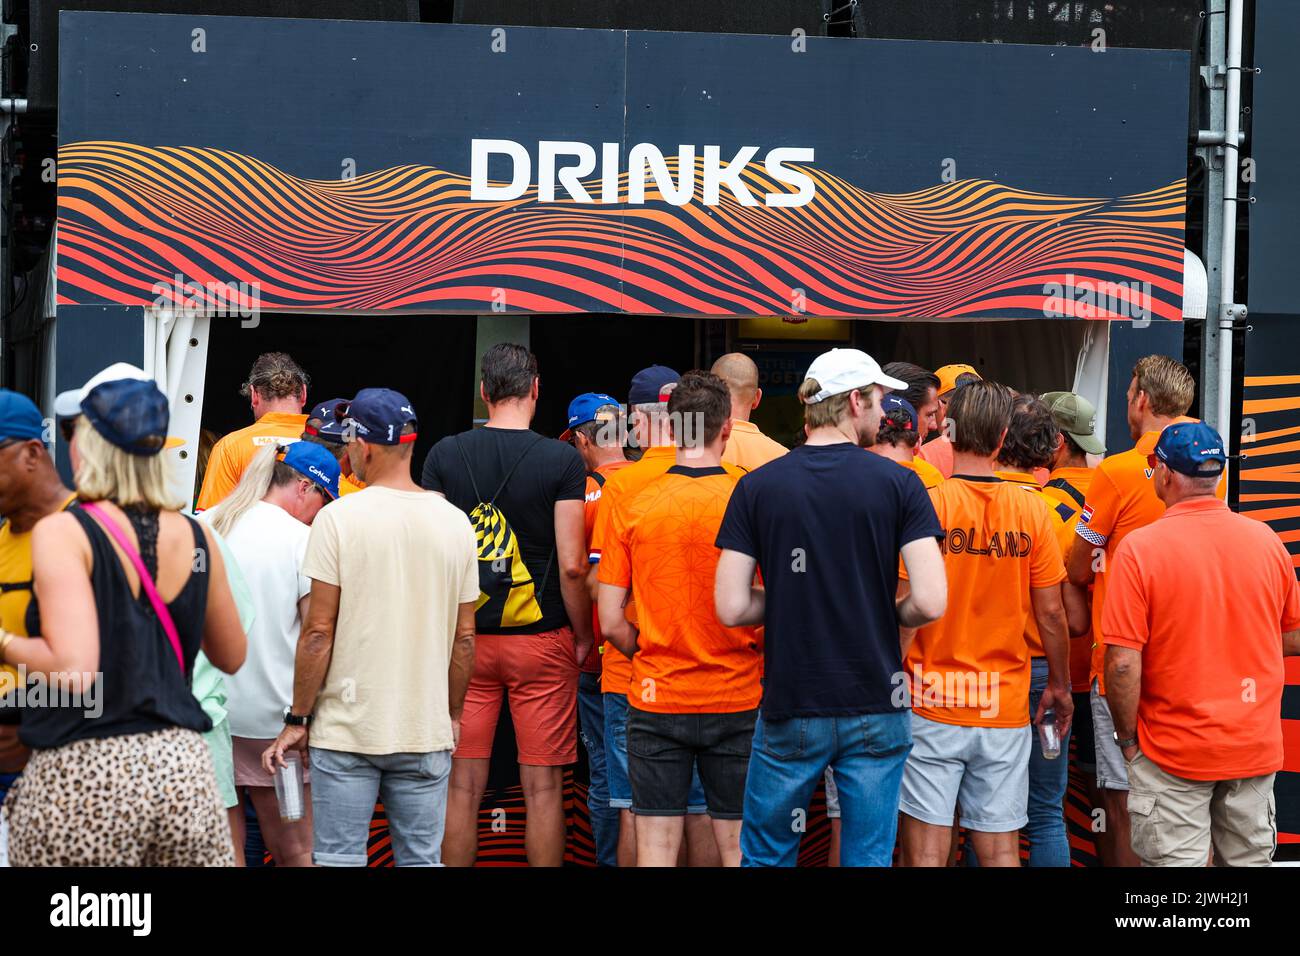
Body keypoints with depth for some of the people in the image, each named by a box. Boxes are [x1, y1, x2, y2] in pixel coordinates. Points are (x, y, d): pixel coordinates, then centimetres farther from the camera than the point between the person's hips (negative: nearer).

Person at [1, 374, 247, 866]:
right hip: (181, 767, 4)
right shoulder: (195, 538, 5)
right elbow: (232, 657, 19)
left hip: (80, 777, -4)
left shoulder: (62, 533, -9)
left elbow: (73, 671, -20)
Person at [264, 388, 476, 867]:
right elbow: (464, 638, 7)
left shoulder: (338, 518, -8)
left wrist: (297, 719, -1)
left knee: (338, 858, 3)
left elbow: (318, 633, -9)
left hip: (346, 728, -3)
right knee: (422, 858, 9)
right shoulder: (455, 523, 3)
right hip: (427, 732, 3)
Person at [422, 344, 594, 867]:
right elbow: (572, 565, -10)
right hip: (541, 642, -2)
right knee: (543, 786, 4)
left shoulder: (444, 454, 0)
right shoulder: (561, 460, -6)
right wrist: (583, 636, 3)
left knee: (462, 785, 6)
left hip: (464, 640, 2)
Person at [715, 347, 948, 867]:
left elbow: (732, 608, -7)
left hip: (790, 710, 1)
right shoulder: (898, 483, -5)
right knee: (869, 856, 8)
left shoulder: (757, 486, -2)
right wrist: (886, 613, 8)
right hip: (876, 709, 0)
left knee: (765, 854, 14)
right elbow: (931, 602, -13)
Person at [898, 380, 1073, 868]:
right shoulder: (1030, 509, -2)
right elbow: (1051, 611, 3)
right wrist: (1059, 685, 17)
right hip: (1005, 709, 2)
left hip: (931, 705, -2)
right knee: (1000, 848, 9)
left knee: (926, 849, 2)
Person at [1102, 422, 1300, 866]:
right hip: (1256, 746, 4)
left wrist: (1128, 741, -4)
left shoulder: (1140, 547, -15)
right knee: (1249, 859, 15)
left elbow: (1123, 664, -16)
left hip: (1174, 754, -4)